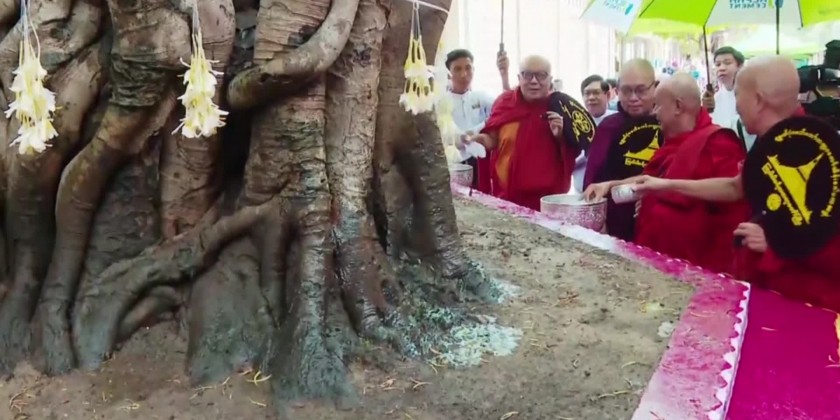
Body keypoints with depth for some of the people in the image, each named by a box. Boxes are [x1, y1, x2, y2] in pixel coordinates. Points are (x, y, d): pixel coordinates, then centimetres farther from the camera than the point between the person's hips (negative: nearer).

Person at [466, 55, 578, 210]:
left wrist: (561, 136, -16)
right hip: (507, 194, 2)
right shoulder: (505, 102, 2)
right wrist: (483, 140, -8)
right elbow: (493, 140, 13)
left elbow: (575, 151, 2)